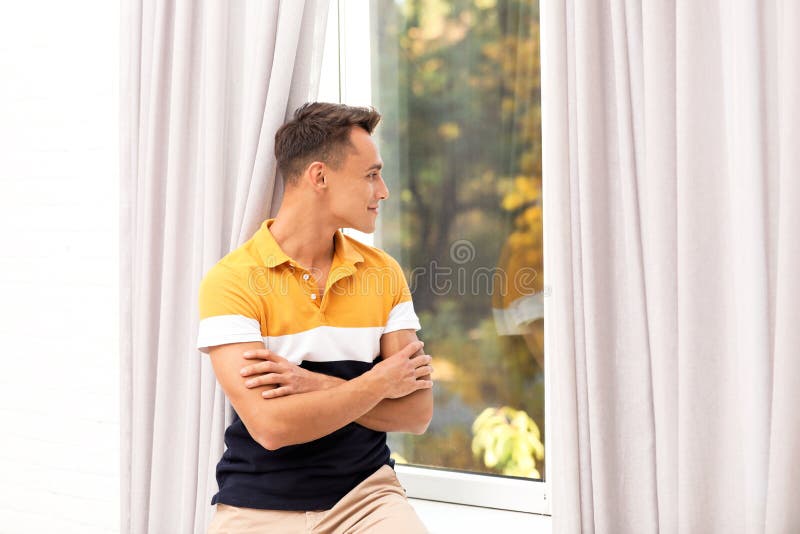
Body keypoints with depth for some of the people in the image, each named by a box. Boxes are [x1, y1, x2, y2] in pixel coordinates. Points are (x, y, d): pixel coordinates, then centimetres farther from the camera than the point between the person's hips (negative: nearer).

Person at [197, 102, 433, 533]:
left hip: (364, 493, 2)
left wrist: (316, 385, -15)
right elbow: (270, 425, -19)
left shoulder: (384, 273, 3)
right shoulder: (231, 280, -10)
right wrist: (381, 381, -10)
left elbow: (417, 412, -2)